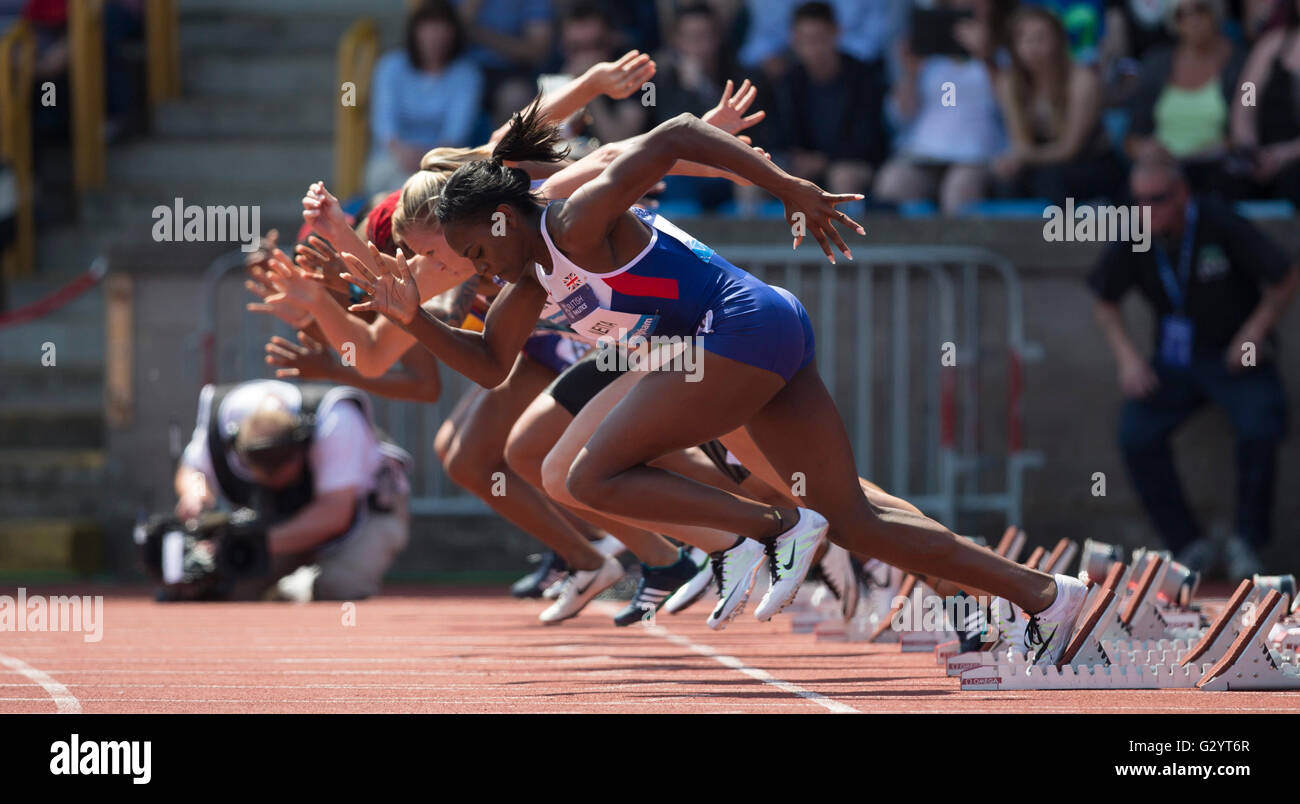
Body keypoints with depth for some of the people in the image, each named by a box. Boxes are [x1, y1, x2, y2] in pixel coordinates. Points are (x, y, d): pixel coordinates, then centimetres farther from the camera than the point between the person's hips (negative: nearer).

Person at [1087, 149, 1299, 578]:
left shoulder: (1219, 224, -18)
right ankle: (1189, 545, -10)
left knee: (1260, 428, -29)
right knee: (1136, 432, -20)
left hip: (1235, 354, -4)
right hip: (1175, 359, 4)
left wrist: (1253, 334, -13)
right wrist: (1127, 358, -4)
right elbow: (1106, 303, 9)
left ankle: (1247, 542, -9)